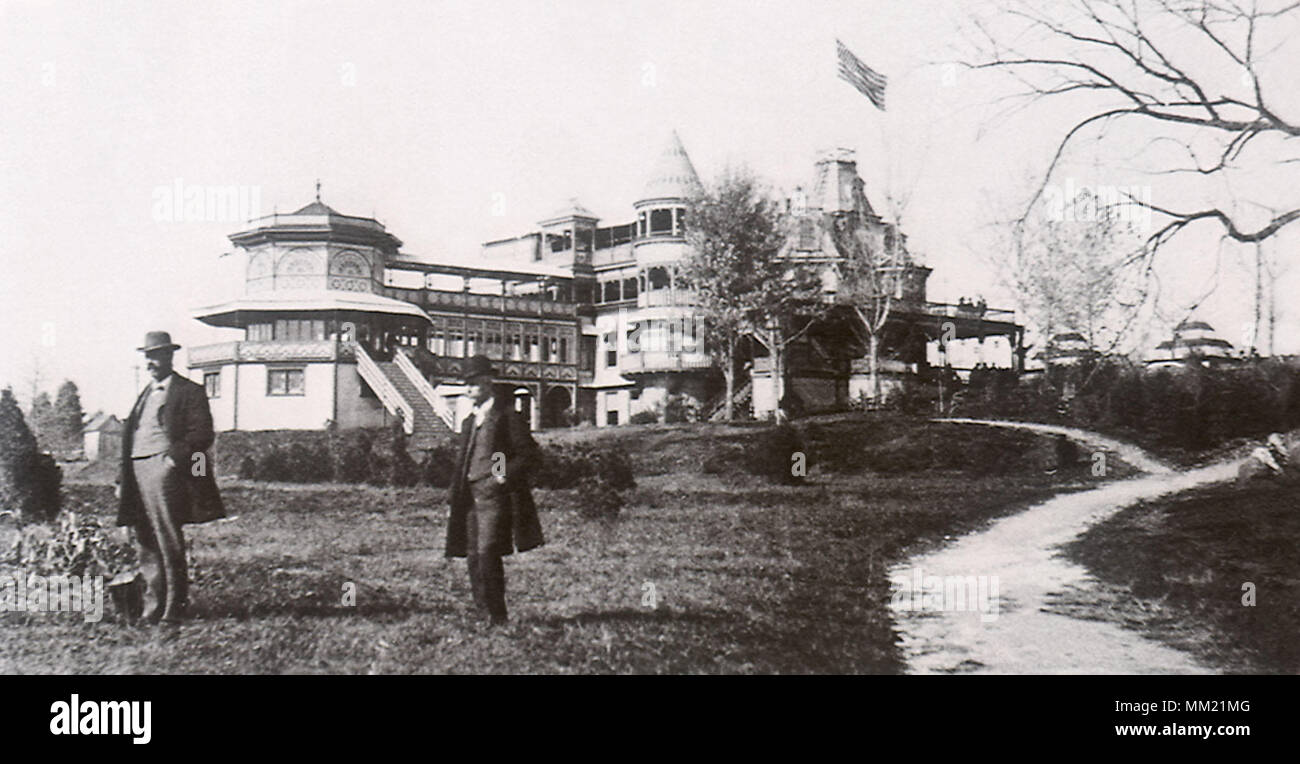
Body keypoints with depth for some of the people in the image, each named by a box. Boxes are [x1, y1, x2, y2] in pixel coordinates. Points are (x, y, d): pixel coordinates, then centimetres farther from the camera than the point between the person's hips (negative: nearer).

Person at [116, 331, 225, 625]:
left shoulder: (189, 391, 2)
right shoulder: (145, 394, 25)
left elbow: (202, 434, -6)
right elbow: (131, 435, 24)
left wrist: (176, 458, -20)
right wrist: (123, 478, 16)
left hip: (164, 468, -7)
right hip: (137, 470, 7)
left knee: (169, 543, -6)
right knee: (145, 543, 7)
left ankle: (174, 608, -1)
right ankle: (152, 606, 12)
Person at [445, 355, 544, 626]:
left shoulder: (506, 415, -2)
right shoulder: (470, 421, 21)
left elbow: (529, 455, -4)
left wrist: (503, 478, -14)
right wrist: (456, 500, 17)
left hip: (495, 493, -7)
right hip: (471, 496, 7)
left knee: (487, 553, -15)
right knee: (473, 557, 4)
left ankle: (497, 618, -9)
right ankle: (482, 613, 12)